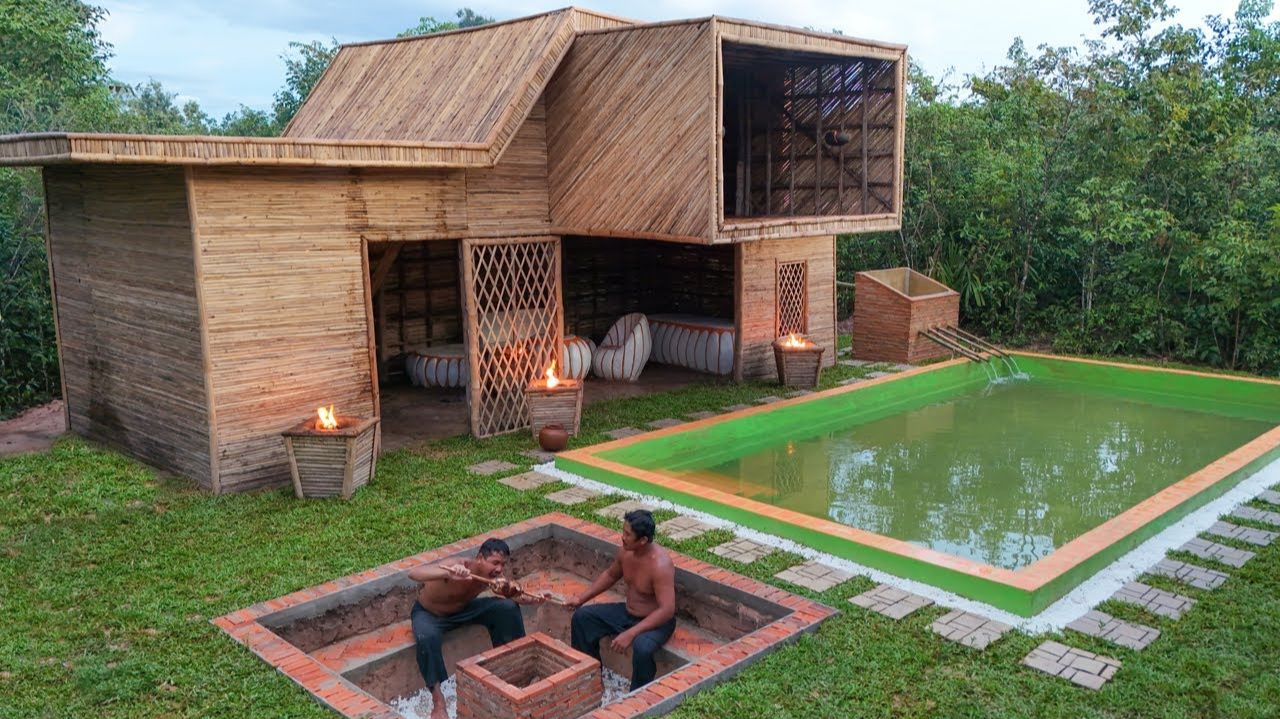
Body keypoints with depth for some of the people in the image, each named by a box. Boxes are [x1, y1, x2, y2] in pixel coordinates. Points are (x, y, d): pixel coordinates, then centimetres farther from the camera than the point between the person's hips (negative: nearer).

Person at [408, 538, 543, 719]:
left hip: (462, 608, 5)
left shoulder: (493, 576, -20)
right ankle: (438, 701, -25)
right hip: (428, 613, -5)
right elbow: (413, 573, -53)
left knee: (508, 607, -11)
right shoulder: (459, 568, -39)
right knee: (427, 638, -39)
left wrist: (531, 599, -25)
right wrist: (448, 574, -69)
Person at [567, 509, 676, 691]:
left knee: (642, 647, -38)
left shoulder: (660, 565, -31)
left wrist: (630, 633, -37)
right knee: (581, 616, 4)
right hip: (627, 612, 8)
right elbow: (610, 575, 14)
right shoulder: (626, 551, -7)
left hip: (656, 622, -8)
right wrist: (581, 598, 7)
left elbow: (667, 610, -34)